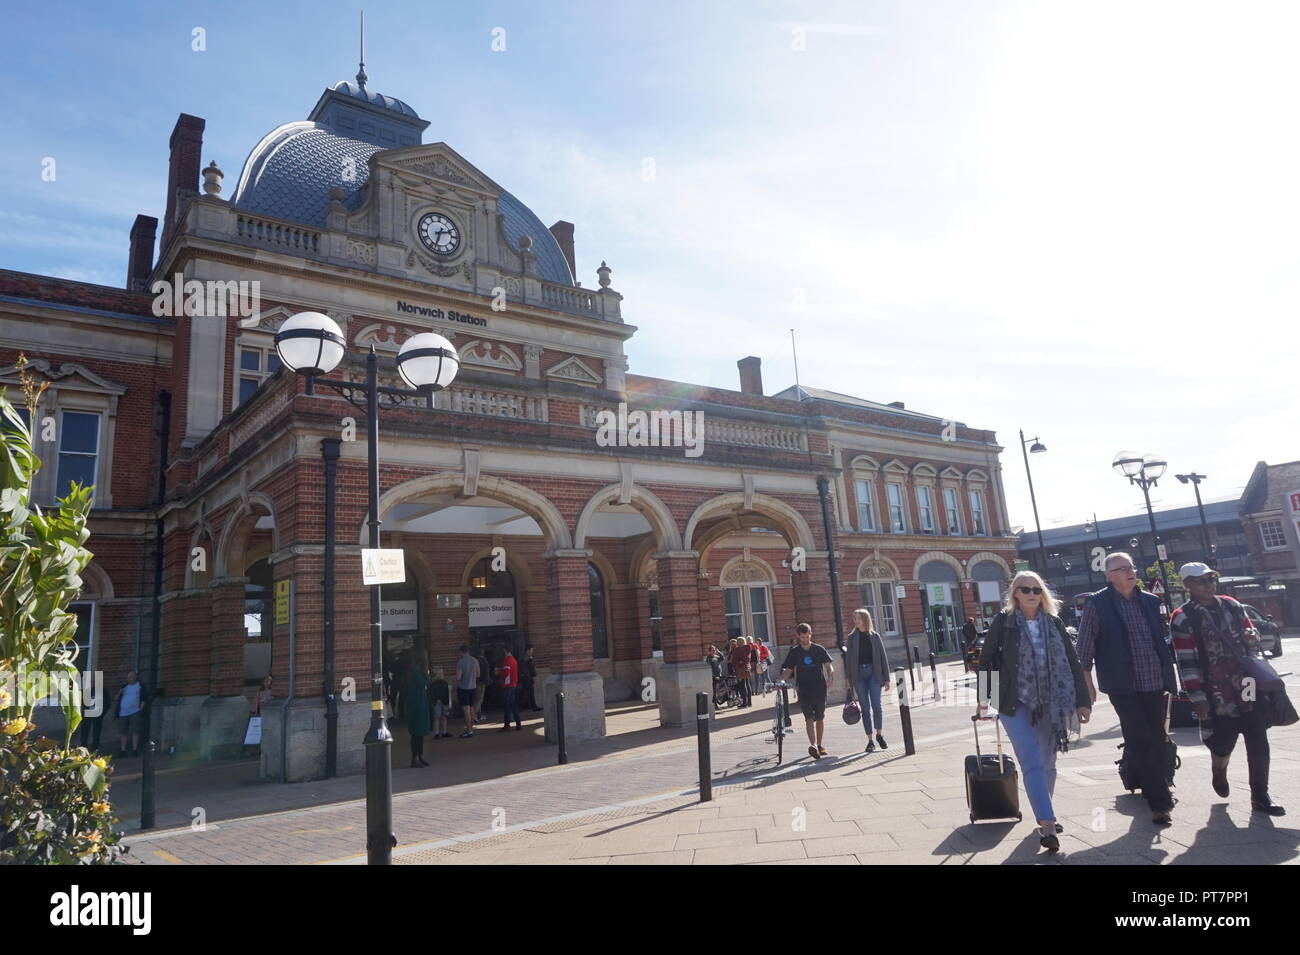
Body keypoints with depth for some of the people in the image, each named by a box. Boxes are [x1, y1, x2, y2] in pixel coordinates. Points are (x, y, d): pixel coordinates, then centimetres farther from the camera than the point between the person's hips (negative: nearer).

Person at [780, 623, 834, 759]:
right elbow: (788, 670, 6)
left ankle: (819, 745, 24)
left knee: (820, 718, 10)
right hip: (804, 690, -1)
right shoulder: (794, 652, 4)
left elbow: (828, 665, 1)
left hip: (820, 688, 1)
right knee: (809, 718, -13)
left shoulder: (819, 649, 4)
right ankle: (813, 745, -25)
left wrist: (830, 678, -19)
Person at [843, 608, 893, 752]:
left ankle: (879, 735, 14)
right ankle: (870, 740, 11)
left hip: (873, 672, -1)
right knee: (865, 708, 3)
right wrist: (848, 679, -1)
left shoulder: (875, 636, 4)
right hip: (858, 674, 1)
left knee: (876, 705, -8)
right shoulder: (851, 638, 6)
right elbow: (848, 658, 4)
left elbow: (883, 657, 5)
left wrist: (886, 678, 3)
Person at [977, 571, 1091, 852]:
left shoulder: (1054, 622, 5)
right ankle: (1048, 825, -11)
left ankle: (1043, 816, 32)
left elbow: (1072, 662, 6)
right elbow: (987, 660, 2)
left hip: (1050, 704, 4)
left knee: (1048, 763, 14)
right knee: (1033, 763, -11)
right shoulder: (1003, 622, -4)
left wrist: (1082, 700, 1)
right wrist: (983, 698, 4)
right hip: (1016, 703, -4)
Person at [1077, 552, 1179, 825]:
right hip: (1124, 687, -5)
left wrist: (1169, 678, 14)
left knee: (1157, 741, 12)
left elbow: (1165, 640, 17)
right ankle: (1159, 801, 4)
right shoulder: (1097, 603, -5)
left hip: (1156, 683, 5)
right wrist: (1087, 682, -5)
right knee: (1139, 743, -4)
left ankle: (1154, 789, 32)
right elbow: (1084, 646, -3)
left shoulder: (1151, 602, 10)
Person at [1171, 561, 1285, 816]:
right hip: (1218, 696, -4)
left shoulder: (1231, 606, 7)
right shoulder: (1183, 619, -10)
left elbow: (1252, 636, 19)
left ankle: (1260, 797, 16)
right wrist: (1197, 697, -13)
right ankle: (1219, 772, 37)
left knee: (1258, 743, 5)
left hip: (1249, 687, 5)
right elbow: (1186, 661, -12)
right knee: (1223, 742, 4)